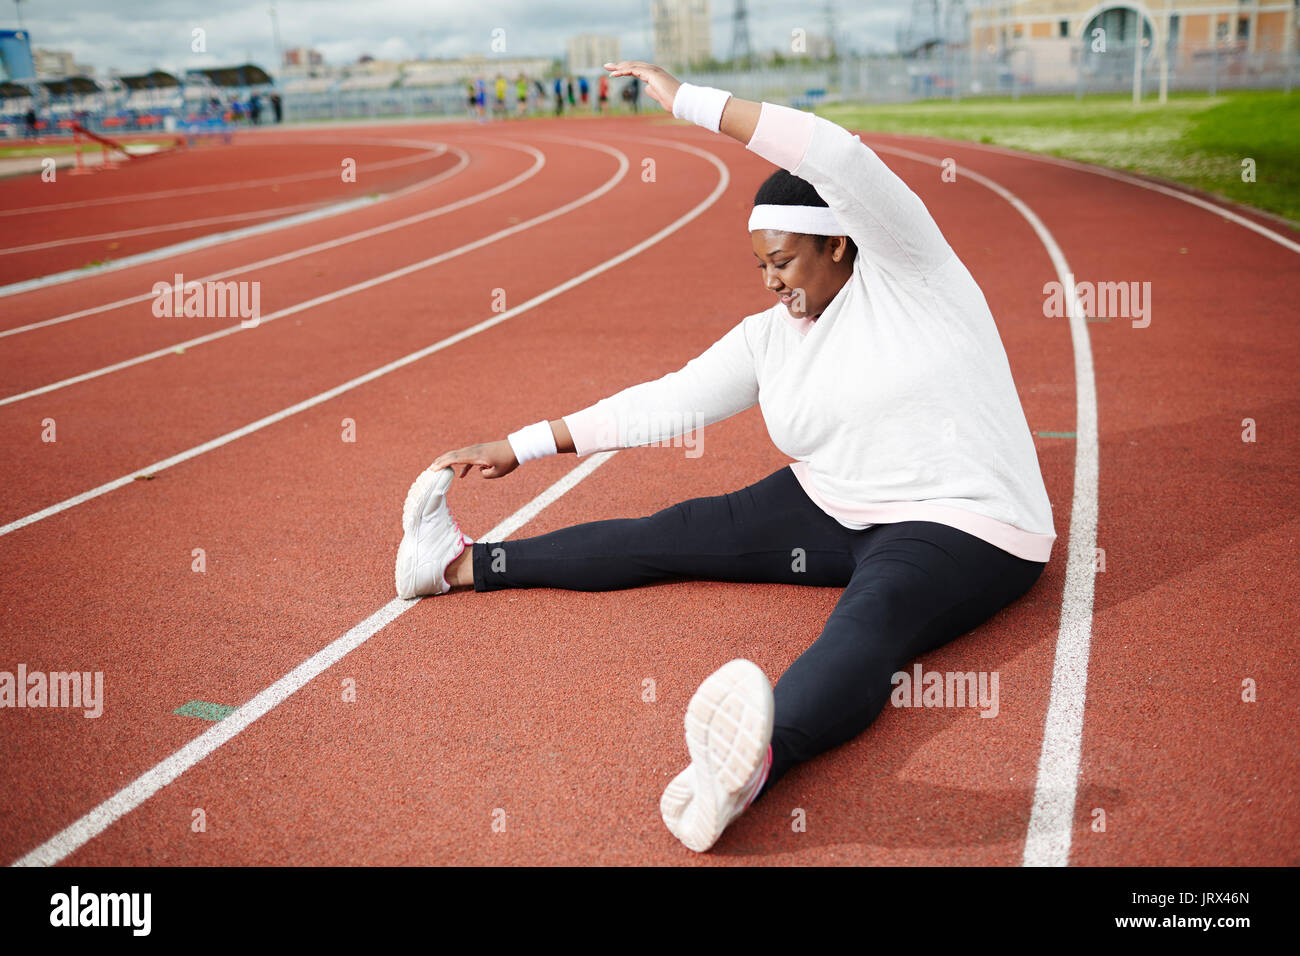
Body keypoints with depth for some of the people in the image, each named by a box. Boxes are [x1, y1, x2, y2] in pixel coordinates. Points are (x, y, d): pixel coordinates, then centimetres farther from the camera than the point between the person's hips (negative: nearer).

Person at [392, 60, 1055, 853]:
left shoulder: (904, 269, -10)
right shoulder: (772, 337, 6)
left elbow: (839, 156, -26)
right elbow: (670, 402, 5)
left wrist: (688, 100, -23)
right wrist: (520, 447, 3)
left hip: (961, 527, -6)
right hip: (834, 510, 7)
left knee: (865, 624, -38)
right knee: (676, 535, 2)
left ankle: (754, 764, -68)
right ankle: (468, 564, 9)